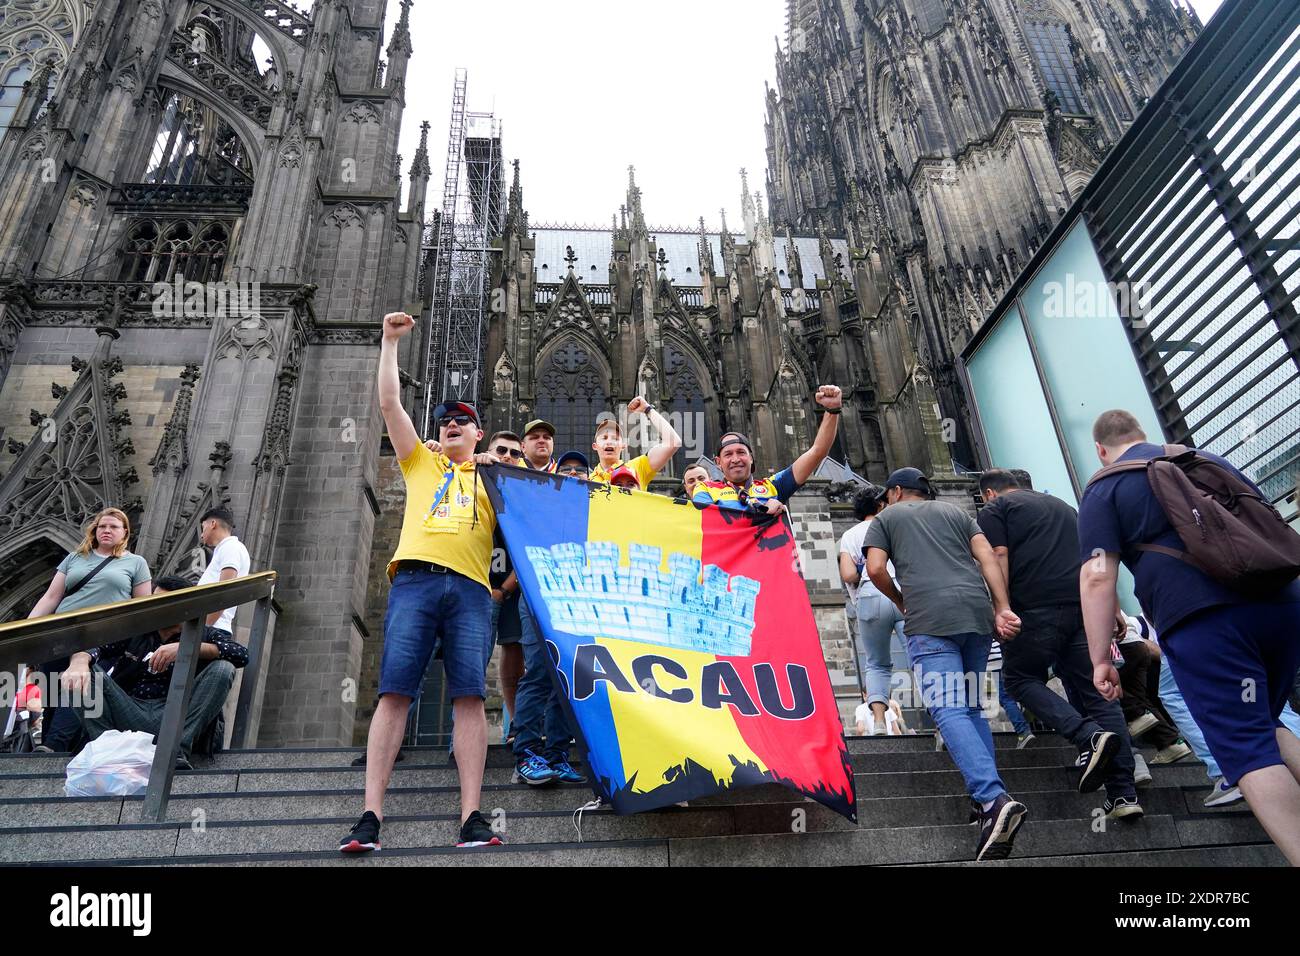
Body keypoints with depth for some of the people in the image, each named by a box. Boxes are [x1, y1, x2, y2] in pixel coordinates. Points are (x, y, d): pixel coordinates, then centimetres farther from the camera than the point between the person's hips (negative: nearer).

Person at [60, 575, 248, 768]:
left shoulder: (202, 635, 9)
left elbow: (242, 654, -9)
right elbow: (92, 644, -2)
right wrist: (79, 662, -26)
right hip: (128, 712, 2)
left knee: (223, 669, -22)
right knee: (82, 671, -12)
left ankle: (178, 751, -27)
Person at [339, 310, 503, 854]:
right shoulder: (421, 463, 25)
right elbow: (389, 403, 19)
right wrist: (390, 341, 18)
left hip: (470, 588, 0)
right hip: (415, 580, 0)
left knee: (470, 696, -10)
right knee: (394, 692, -9)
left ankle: (472, 818, -12)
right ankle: (371, 814, -9)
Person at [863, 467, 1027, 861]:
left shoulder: (886, 518, 18)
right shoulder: (956, 511, 27)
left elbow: (876, 569, 4)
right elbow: (987, 558, 12)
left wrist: (900, 601, 22)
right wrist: (1003, 608, 3)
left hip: (929, 617, -5)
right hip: (977, 611, 5)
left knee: (949, 711, -12)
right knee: (971, 707, 16)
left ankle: (994, 798, -28)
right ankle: (989, 796, 8)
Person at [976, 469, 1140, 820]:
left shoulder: (994, 510, 10)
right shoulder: (1062, 506, 30)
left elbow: (1000, 561, -4)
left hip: (1037, 607, -6)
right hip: (1086, 605, 6)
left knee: (1019, 677, 9)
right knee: (1097, 693, 7)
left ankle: (1089, 737, -13)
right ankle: (1124, 794, 3)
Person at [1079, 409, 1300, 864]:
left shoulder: (1104, 488, 6)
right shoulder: (1209, 459, 23)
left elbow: (1097, 576, -5)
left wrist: (1100, 659, -5)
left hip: (1201, 618, -6)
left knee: (1247, 750, -1)